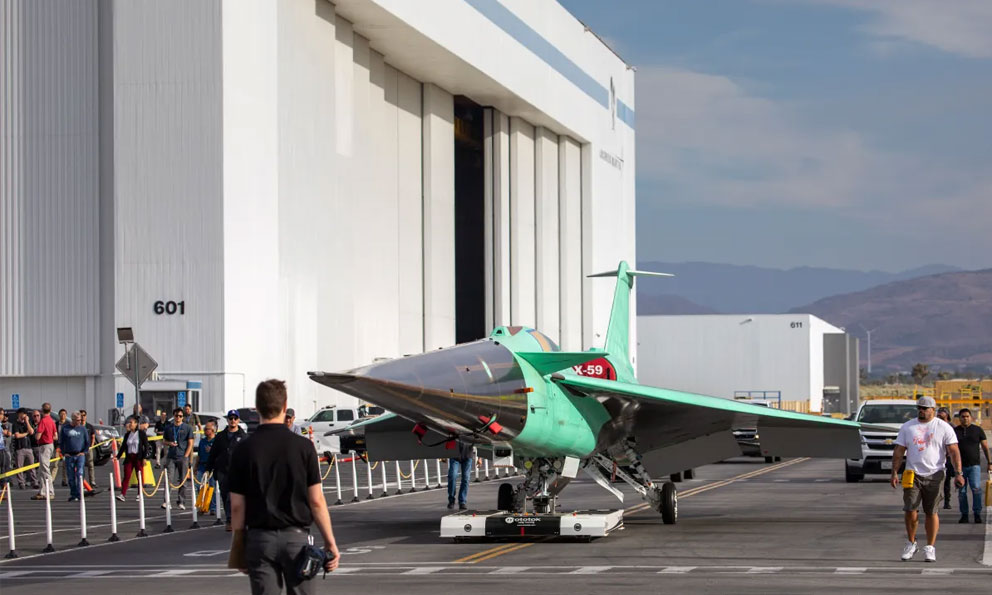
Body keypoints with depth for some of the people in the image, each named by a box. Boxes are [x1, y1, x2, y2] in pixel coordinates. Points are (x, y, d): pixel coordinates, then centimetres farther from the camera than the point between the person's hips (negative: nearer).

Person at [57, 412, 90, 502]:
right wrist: (64, 453, 2)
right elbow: (61, 442, 10)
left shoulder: (82, 428, 5)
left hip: (80, 455, -1)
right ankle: (73, 495, 13)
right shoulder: (65, 428, 4)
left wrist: (84, 452, 3)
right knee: (71, 476, 4)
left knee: (79, 474, -12)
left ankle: (79, 495, -13)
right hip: (69, 456, 1)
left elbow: (88, 442, 13)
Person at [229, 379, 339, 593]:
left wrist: (239, 545, 10)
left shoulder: (244, 450, -2)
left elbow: (237, 506, 0)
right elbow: (316, 501, -5)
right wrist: (330, 542, 2)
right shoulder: (303, 446, -5)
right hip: (295, 536, -1)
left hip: (260, 538, 1)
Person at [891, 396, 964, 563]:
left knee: (931, 512, 1)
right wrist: (894, 473, 2)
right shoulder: (907, 427, 9)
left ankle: (930, 547, 11)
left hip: (934, 476, -2)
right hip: (912, 474, 2)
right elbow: (898, 451, 10)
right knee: (910, 510, -6)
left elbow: (954, 451, -2)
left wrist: (958, 474, -12)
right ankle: (911, 543, 12)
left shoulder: (944, 428, 2)